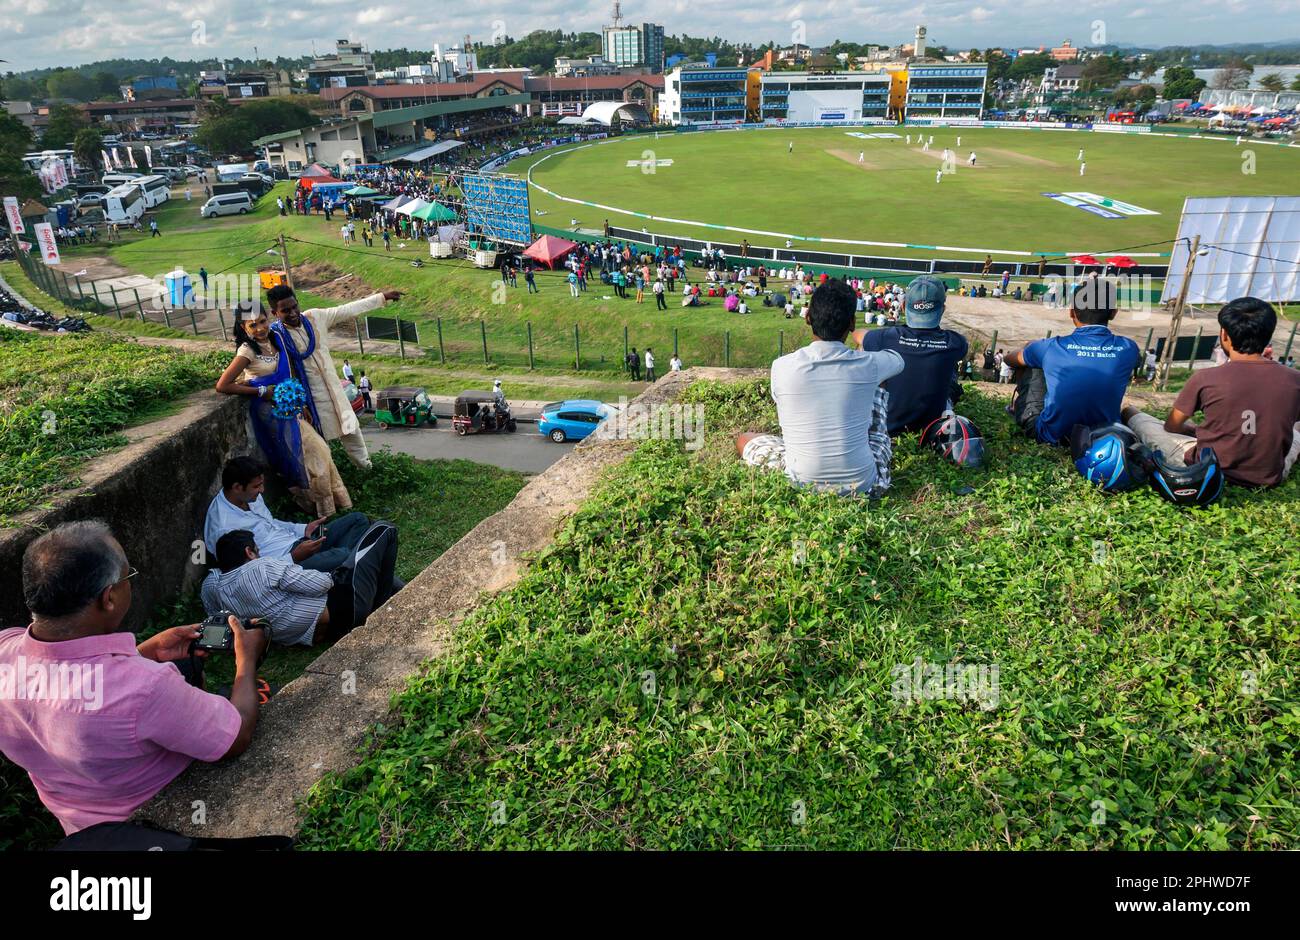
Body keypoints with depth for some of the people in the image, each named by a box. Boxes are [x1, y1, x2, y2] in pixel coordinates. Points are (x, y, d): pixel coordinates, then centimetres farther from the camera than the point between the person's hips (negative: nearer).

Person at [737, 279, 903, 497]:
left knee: (743, 440, 25)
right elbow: (897, 359, 16)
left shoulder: (781, 367, -13)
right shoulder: (868, 364, -10)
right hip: (863, 485, 1)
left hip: (801, 483, -1)